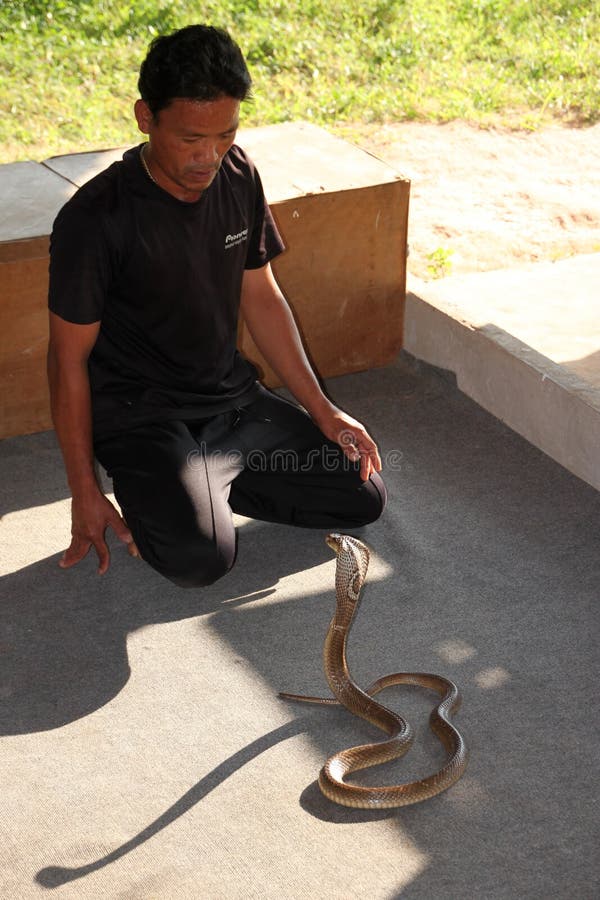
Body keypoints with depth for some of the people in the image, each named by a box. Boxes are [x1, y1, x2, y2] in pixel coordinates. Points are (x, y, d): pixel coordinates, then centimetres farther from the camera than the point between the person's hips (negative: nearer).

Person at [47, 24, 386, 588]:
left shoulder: (238, 176, -3)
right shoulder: (94, 219, -21)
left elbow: (261, 298, 8)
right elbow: (69, 358, -14)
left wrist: (322, 411, 5)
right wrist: (84, 492, -12)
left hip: (231, 398, 6)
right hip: (139, 414, -6)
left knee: (363, 497, 2)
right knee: (201, 557, -28)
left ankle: (204, 482, 12)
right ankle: (145, 490, 4)